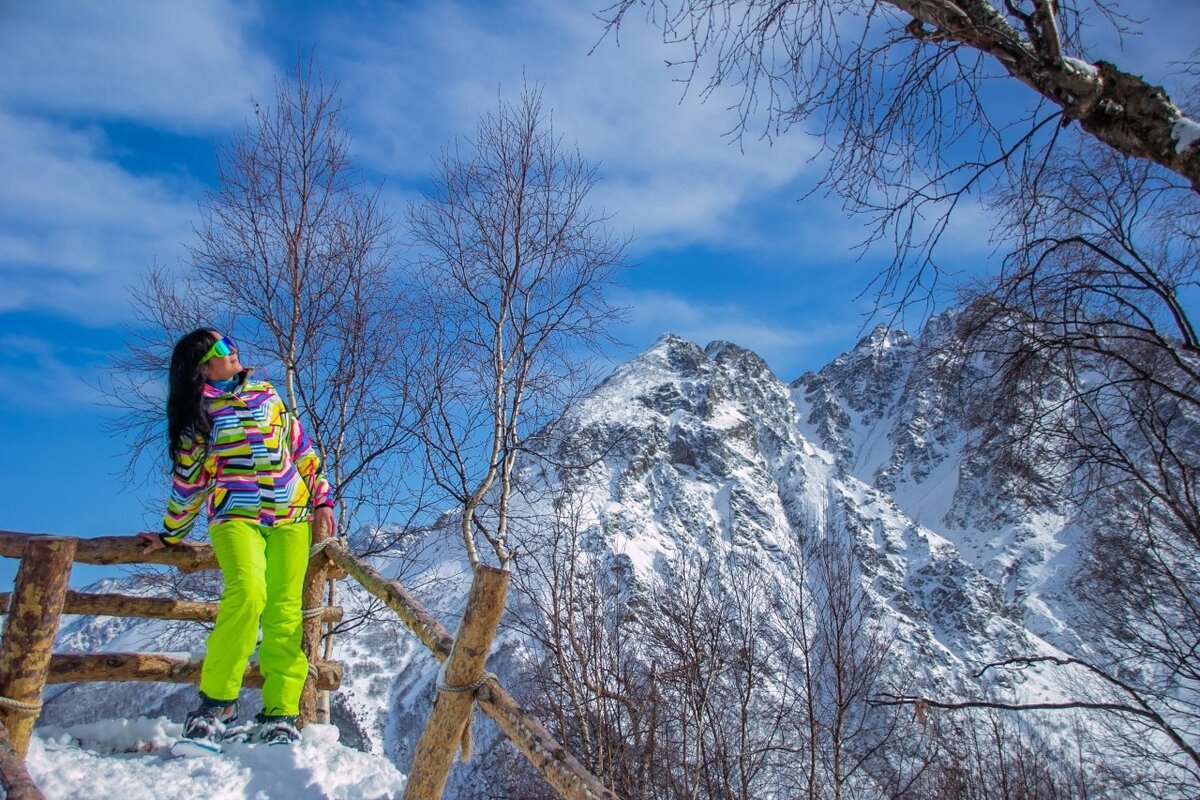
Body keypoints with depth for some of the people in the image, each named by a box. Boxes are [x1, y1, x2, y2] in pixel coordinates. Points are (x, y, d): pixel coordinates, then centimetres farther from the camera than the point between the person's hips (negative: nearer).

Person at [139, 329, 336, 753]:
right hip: (235, 516, -2)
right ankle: (215, 705, -16)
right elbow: (188, 481, 15)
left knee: (285, 611, -6)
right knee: (247, 593, -26)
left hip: (291, 515, 2)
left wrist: (322, 499, 8)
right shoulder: (196, 415, 8)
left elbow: (302, 448, 15)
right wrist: (170, 535, 20)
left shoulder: (267, 395, 14)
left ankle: (279, 713, -2)